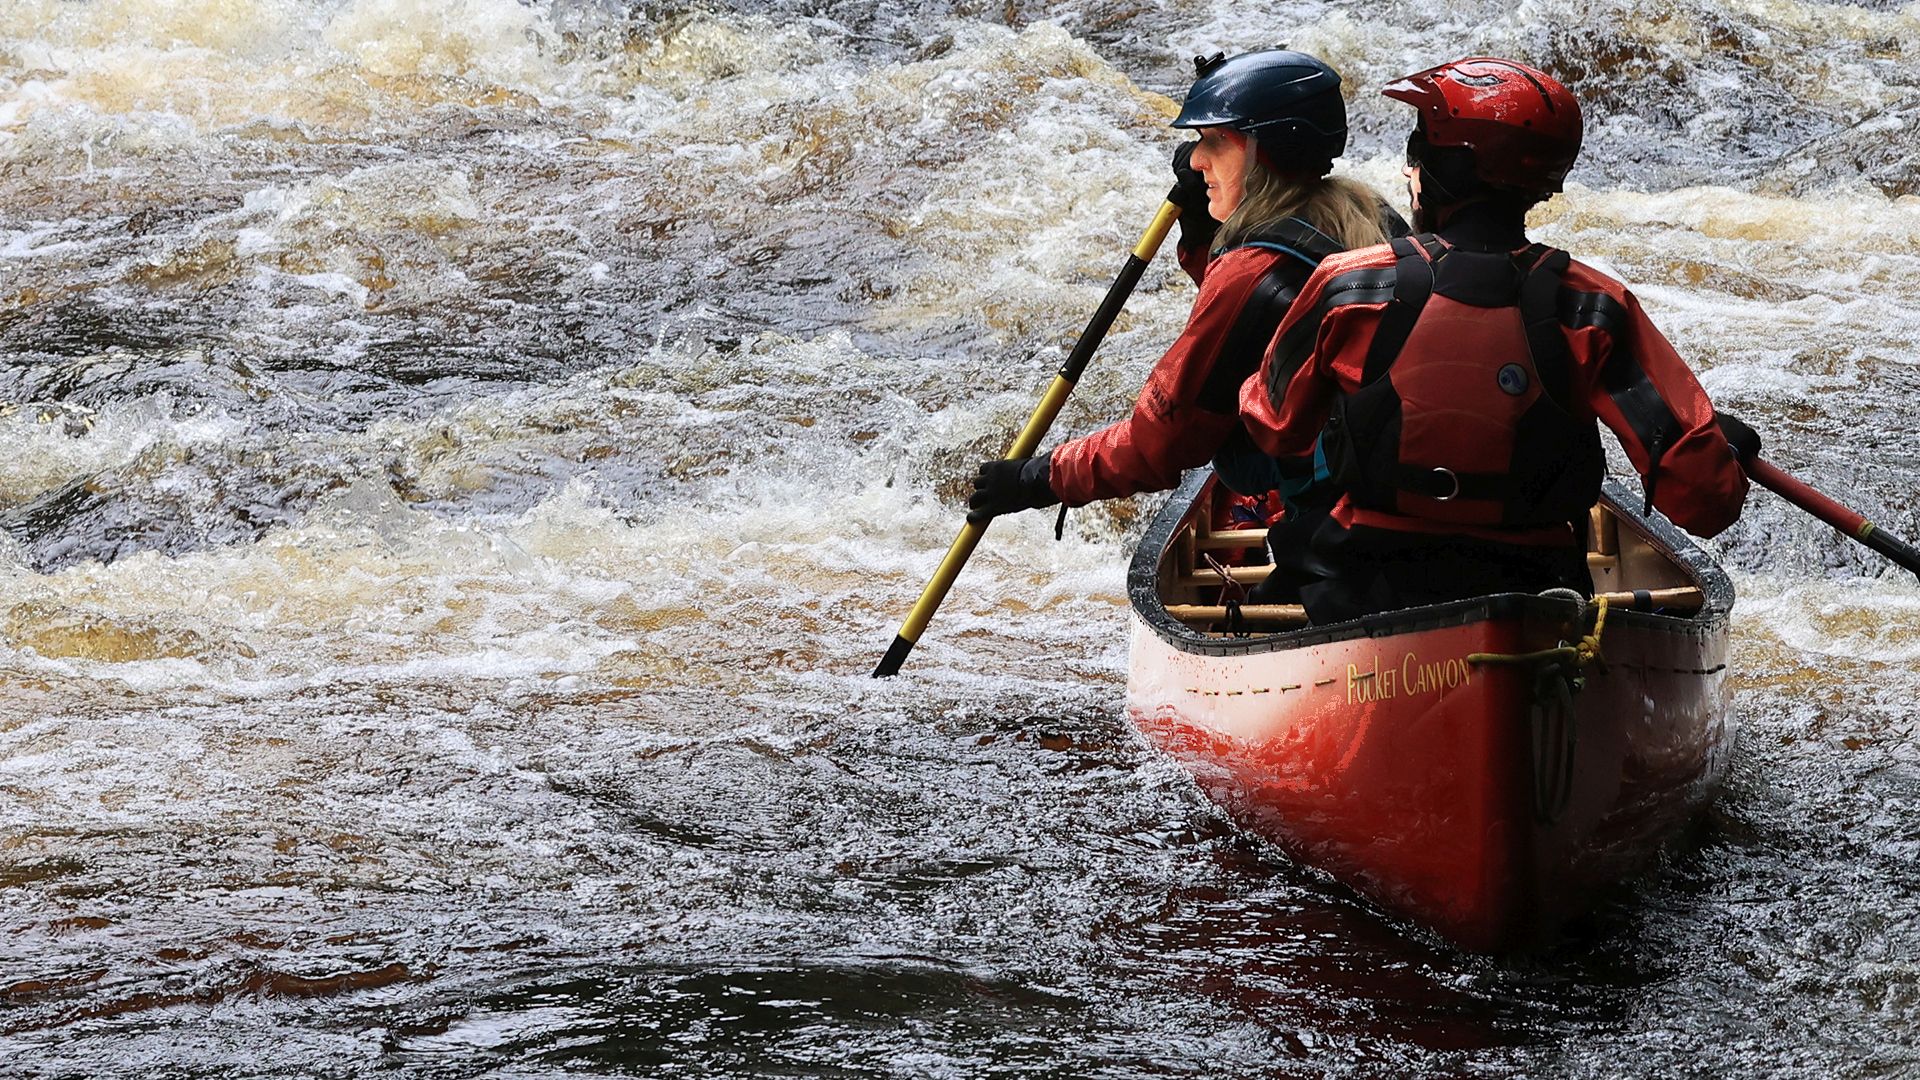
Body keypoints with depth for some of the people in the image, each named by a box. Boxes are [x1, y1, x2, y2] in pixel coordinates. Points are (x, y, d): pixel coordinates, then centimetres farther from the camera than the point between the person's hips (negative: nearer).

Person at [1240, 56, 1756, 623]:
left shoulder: (1347, 288, -11)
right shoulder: (1593, 310, -12)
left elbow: (1276, 432, 6)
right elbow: (1703, 497, -15)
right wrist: (1728, 449, 8)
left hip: (1359, 607, -1)